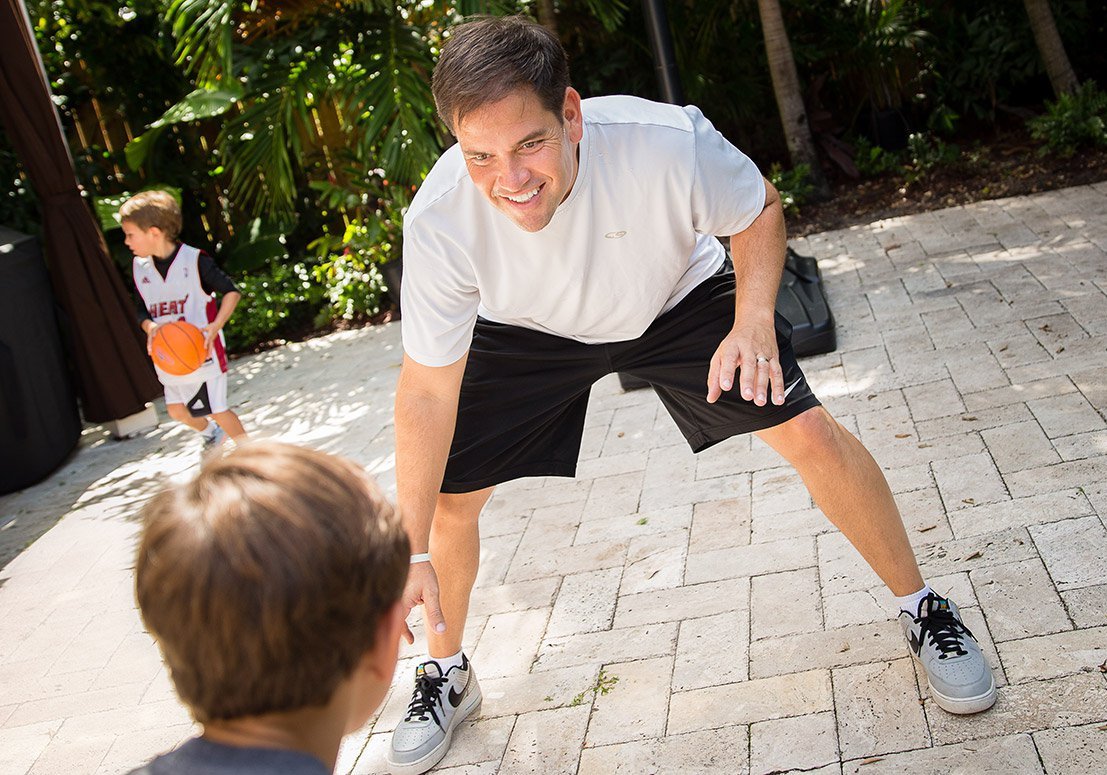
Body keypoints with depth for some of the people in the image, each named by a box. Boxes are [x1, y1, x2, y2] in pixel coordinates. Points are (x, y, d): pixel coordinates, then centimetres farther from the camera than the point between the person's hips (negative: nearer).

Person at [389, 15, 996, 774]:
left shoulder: (666, 141, -38)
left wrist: (754, 319, -32)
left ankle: (924, 607, 13)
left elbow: (759, 210, -14)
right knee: (448, 499, -4)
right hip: (528, 334, 1)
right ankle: (448, 677, 26)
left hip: (676, 298, -1)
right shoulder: (439, 219, -34)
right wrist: (412, 551, -23)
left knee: (810, 433, -13)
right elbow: (429, 389, -23)